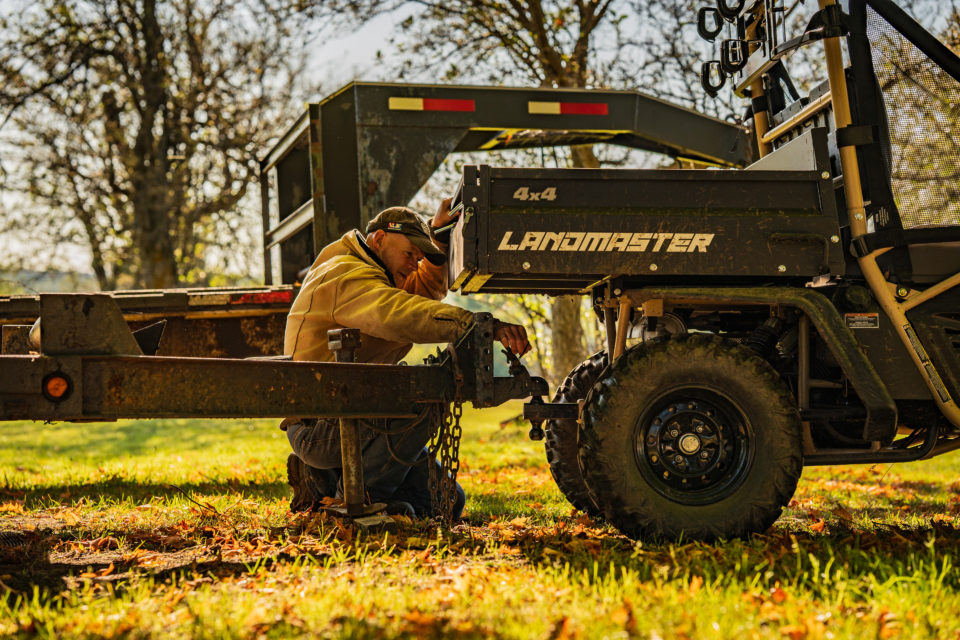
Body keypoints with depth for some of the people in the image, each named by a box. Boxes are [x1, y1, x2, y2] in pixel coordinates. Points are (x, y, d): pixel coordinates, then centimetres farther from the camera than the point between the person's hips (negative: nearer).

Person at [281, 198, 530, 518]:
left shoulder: (372, 275, 19)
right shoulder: (346, 276, -15)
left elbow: (426, 288, 32)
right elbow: (403, 315, -34)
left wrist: (437, 235, 16)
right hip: (319, 429, -10)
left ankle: (327, 481, 14)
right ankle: (361, 497, -17)